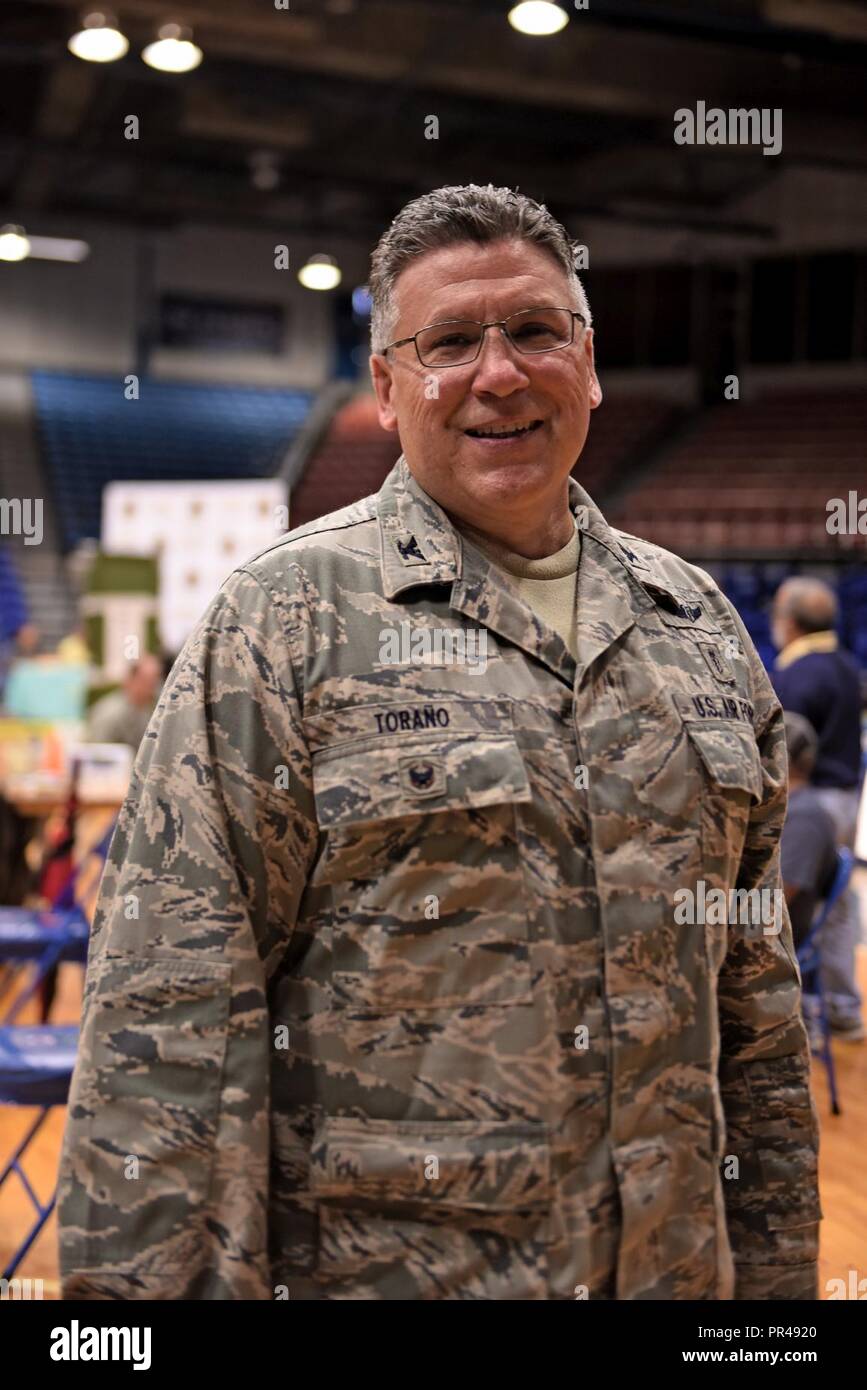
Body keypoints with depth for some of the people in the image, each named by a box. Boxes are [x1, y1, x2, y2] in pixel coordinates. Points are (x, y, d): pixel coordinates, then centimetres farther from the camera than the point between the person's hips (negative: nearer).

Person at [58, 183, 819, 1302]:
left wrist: (776, 1268, 11)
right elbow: (171, 1011, -13)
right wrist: (163, 1281, -16)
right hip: (377, 1262, -4)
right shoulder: (286, 616, -9)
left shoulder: (697, 621, 7)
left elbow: (752, 981, 11)